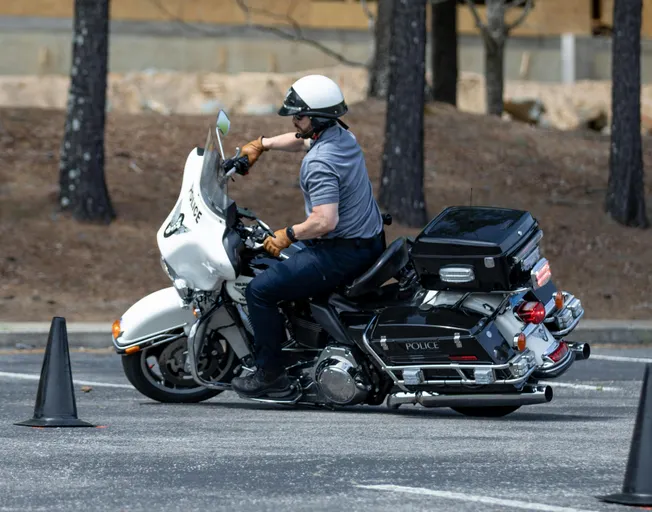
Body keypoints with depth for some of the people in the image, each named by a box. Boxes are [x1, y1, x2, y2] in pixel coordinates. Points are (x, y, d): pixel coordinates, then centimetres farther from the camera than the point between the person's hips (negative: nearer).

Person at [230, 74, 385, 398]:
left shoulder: (319, 163, -24)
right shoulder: (342, 136, 7)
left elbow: (325, 221, -32)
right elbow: (302, 140, 30)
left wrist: (288, 235, -18)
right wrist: (263, 144, 31)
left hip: (342, 253, -11)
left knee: (260, 290, -10)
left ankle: (271, 375, -6)